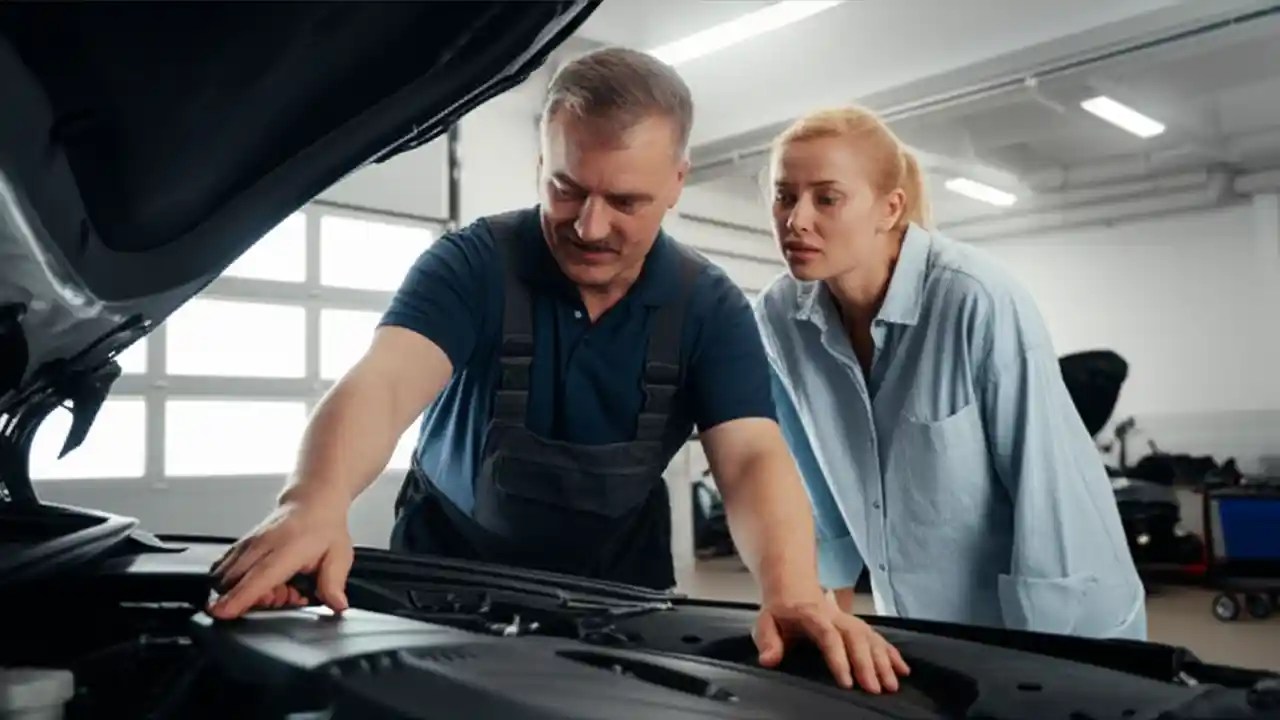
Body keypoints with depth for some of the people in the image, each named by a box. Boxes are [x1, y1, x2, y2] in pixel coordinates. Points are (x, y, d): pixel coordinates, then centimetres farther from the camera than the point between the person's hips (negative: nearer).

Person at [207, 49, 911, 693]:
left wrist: (793, 591, -48)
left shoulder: (711, 308, -15)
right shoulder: (473, 262, -21)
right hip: (448, 570, -1)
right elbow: (382, 385, -37)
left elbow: (754, 458, -27)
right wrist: (314, 503, -60)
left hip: (615, 590, 2)